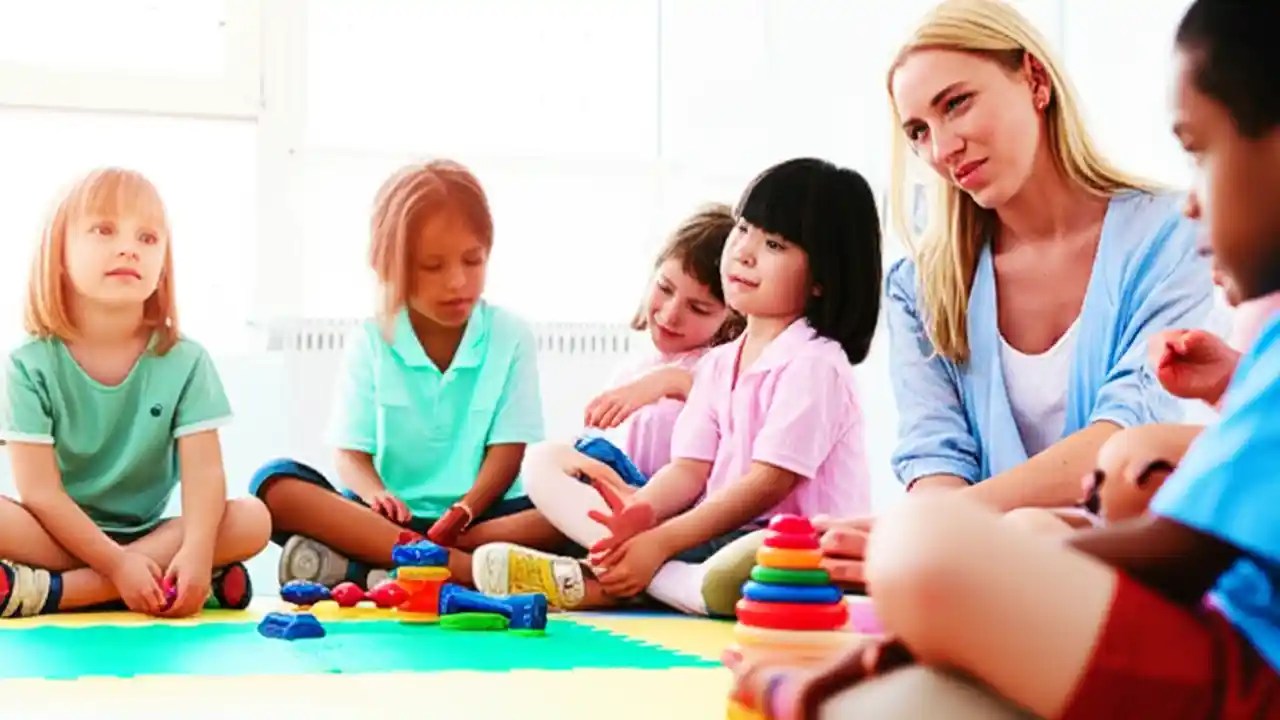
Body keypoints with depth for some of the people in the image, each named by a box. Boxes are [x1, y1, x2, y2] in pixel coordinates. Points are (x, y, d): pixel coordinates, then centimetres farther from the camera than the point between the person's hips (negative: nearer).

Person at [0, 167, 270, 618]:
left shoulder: (184, 361, -2)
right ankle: (168, 585, -32)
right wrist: (117, 564, -25)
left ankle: (51, 591, -28)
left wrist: (196, 552, -32)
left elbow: (204, 470, -12)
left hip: (149, 536, 3)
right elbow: (39, 491, -14)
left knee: (252, 519, -23)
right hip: (59, 537, -3)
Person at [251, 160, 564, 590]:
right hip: (392, 518, 0)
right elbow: (352, 455, 0)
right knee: (275, 484, -25)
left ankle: (354, 568, -36)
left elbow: (508, 451, -2)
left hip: (482, 516, 0)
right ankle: (467, 570, -39)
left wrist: (464, 512, -23)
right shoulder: (370, 343, 6)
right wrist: (372, 492, -25)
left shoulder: (510, 335, 4)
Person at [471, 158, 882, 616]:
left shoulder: (812, 363, -10)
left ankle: (599, 585, -25)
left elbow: (768, 483, -17)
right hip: (721, 534, 8)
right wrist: (640, 515, -18)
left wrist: (661, 541, -21)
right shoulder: (718, 365, 14)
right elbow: (688, 470, 5)